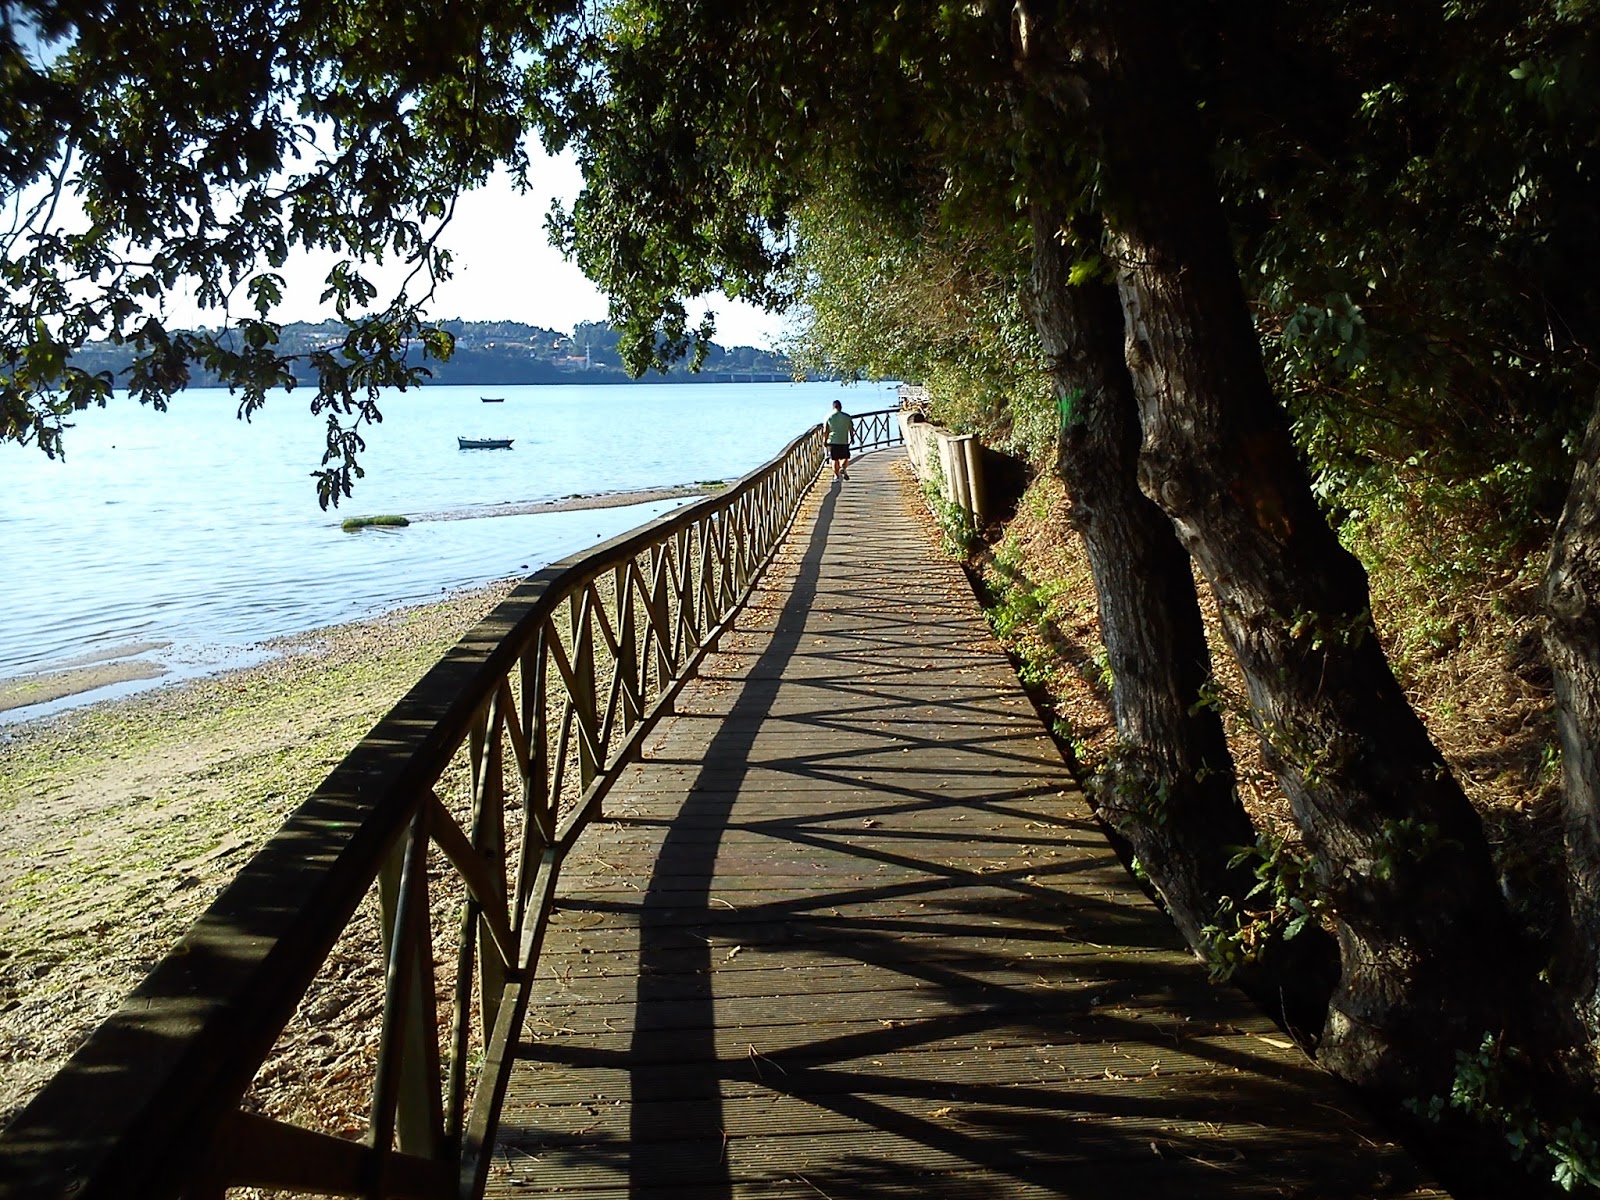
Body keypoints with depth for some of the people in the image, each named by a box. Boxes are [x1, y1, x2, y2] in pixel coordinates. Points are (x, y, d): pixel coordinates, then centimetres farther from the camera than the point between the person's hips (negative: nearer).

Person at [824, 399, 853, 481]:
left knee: (835, 459, 10)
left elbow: (825, 430, -3)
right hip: (844, 441, -1)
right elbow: (851, 429, 3)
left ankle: (836, 475, 4)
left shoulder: (828, 416, -1)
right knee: (845, 458, 11)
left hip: (832, 441, 1)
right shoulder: (847, 416, 0)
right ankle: (843, 468, -16)